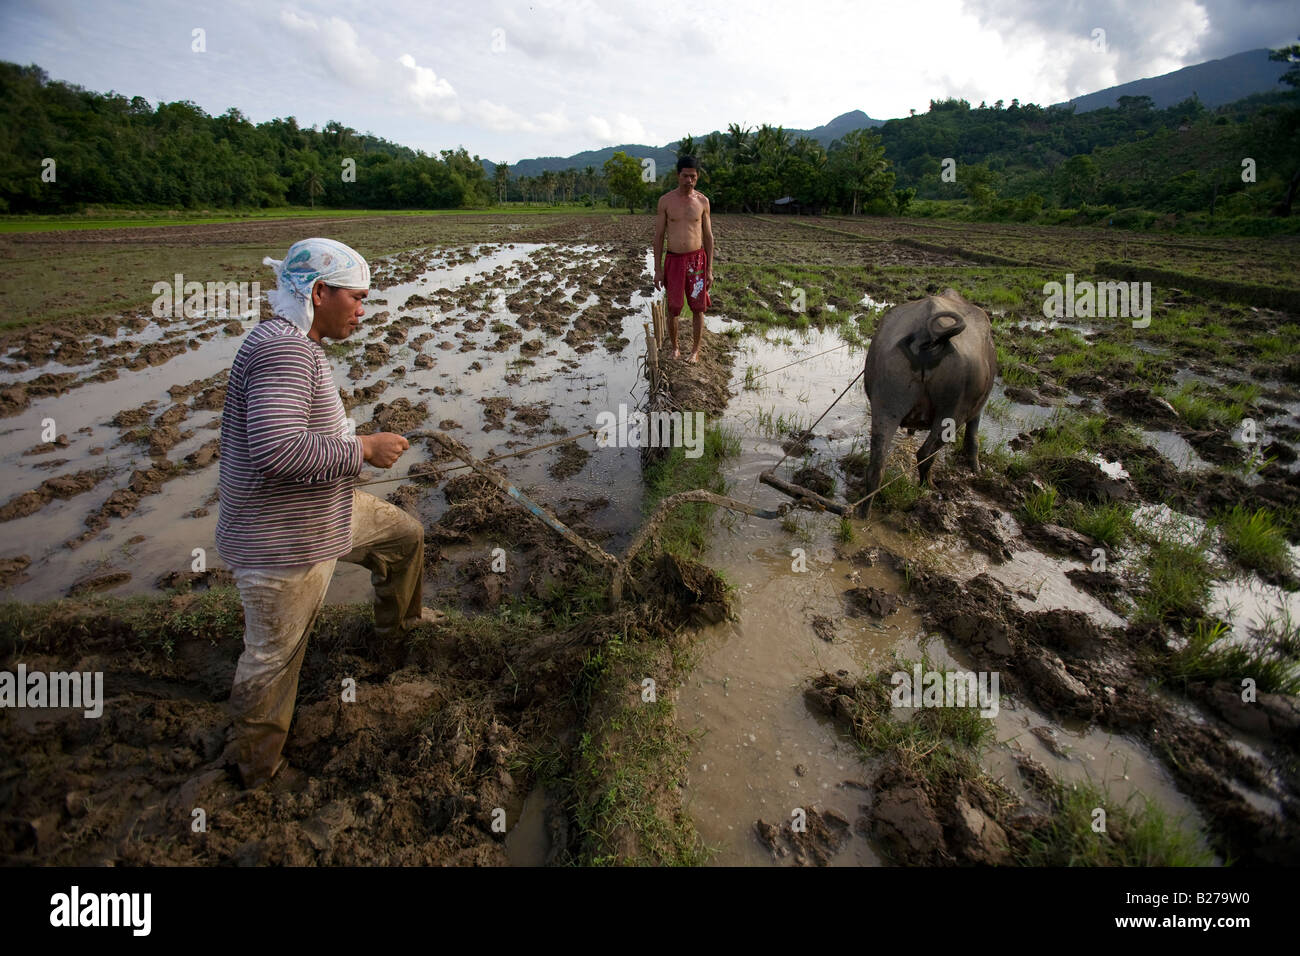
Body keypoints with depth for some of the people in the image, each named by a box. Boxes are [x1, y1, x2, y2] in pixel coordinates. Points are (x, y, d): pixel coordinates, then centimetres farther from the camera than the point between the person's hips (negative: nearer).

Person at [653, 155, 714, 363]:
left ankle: (696, 350, 16)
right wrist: (657, 269, -2)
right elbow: (658, 235, 2)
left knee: (698, 308, 3)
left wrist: (709, 269, 2)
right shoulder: (666, 201, -1)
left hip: (697, 259, 1)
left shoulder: (702, 201, 2)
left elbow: (708, 236, 6)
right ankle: (674, 347, 23)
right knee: (673, 309, 4)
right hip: (674, 260, -1)